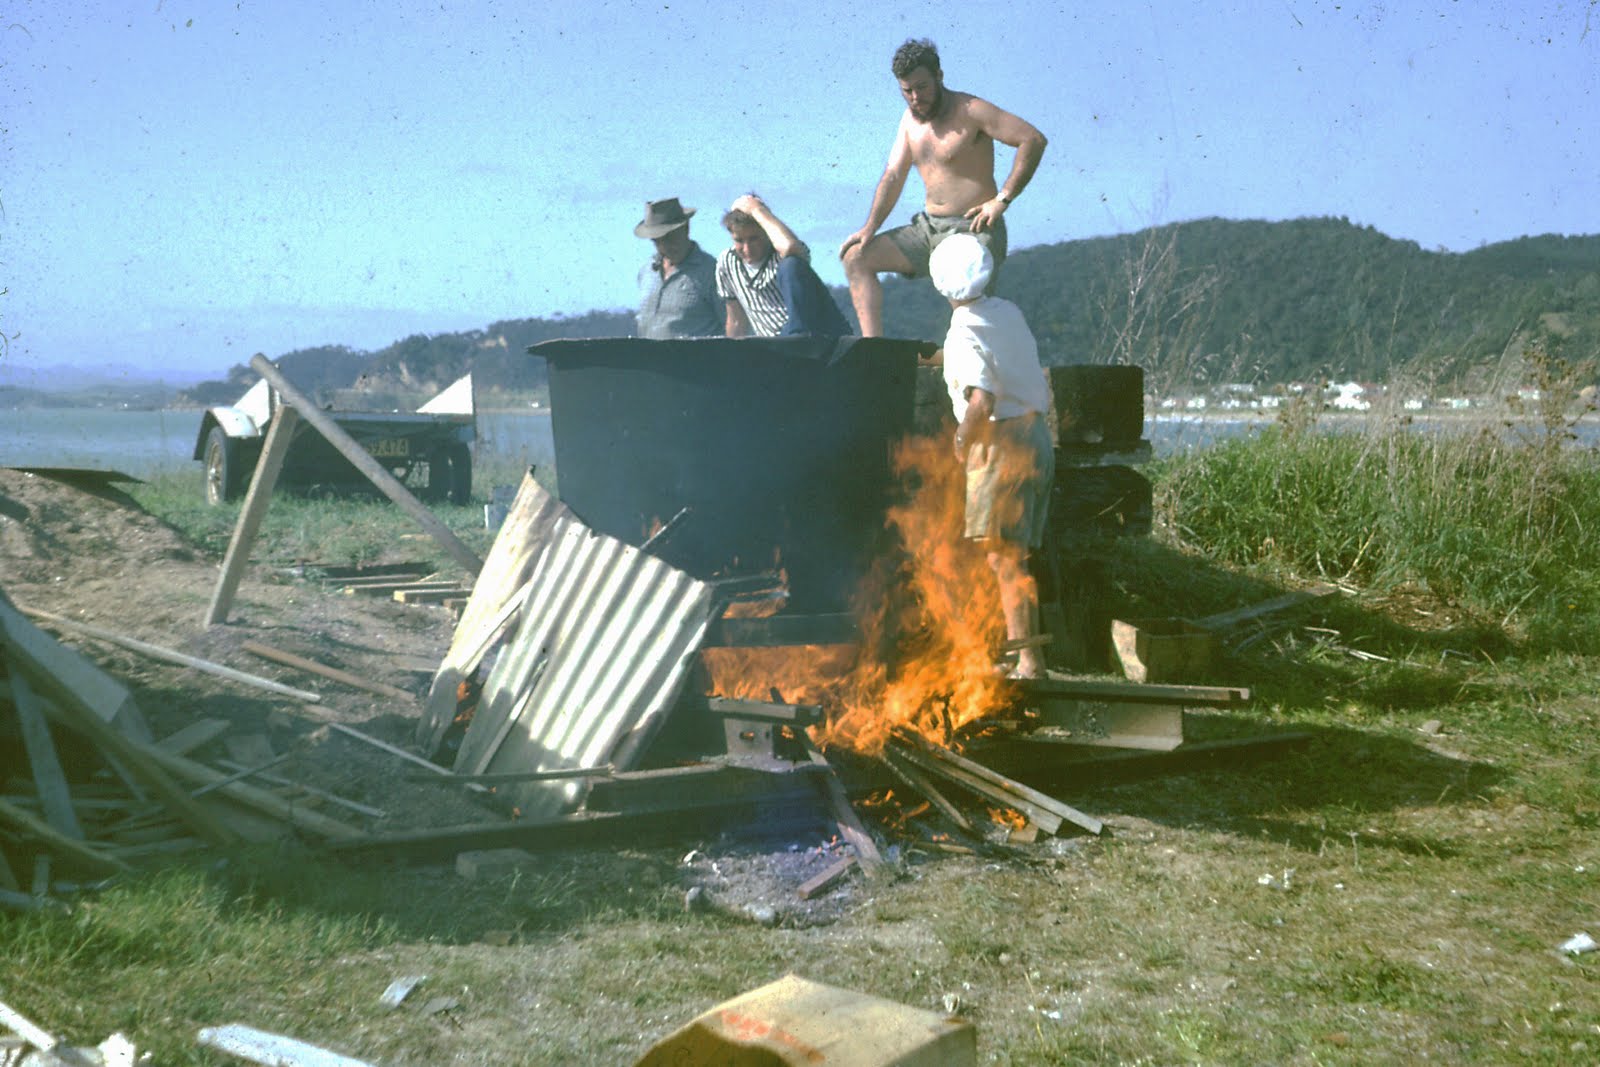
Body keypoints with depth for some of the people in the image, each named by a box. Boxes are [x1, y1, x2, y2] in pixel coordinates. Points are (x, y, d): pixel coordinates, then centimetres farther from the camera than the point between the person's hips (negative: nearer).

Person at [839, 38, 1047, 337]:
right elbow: (893, 176, 11)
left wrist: (1002, 200, -21)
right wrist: (870, 227, -3)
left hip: (973, 229, -8)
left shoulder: (969, 111, -12)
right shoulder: (910, 119, 11)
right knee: (856, 258, 0)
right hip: (929, 225, 8)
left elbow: (1033, 140, -18)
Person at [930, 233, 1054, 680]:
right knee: (1013, 558, 13)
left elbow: (982, 400, -29)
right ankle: (1019, 651, 17)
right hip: (1037, 438, 9)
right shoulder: (1008, 312, 10)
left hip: (1002, 445, -9)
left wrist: (963, 442, -11)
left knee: (1004, 558, -8)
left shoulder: (964, 334, -14)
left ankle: (1029, 663, -11)